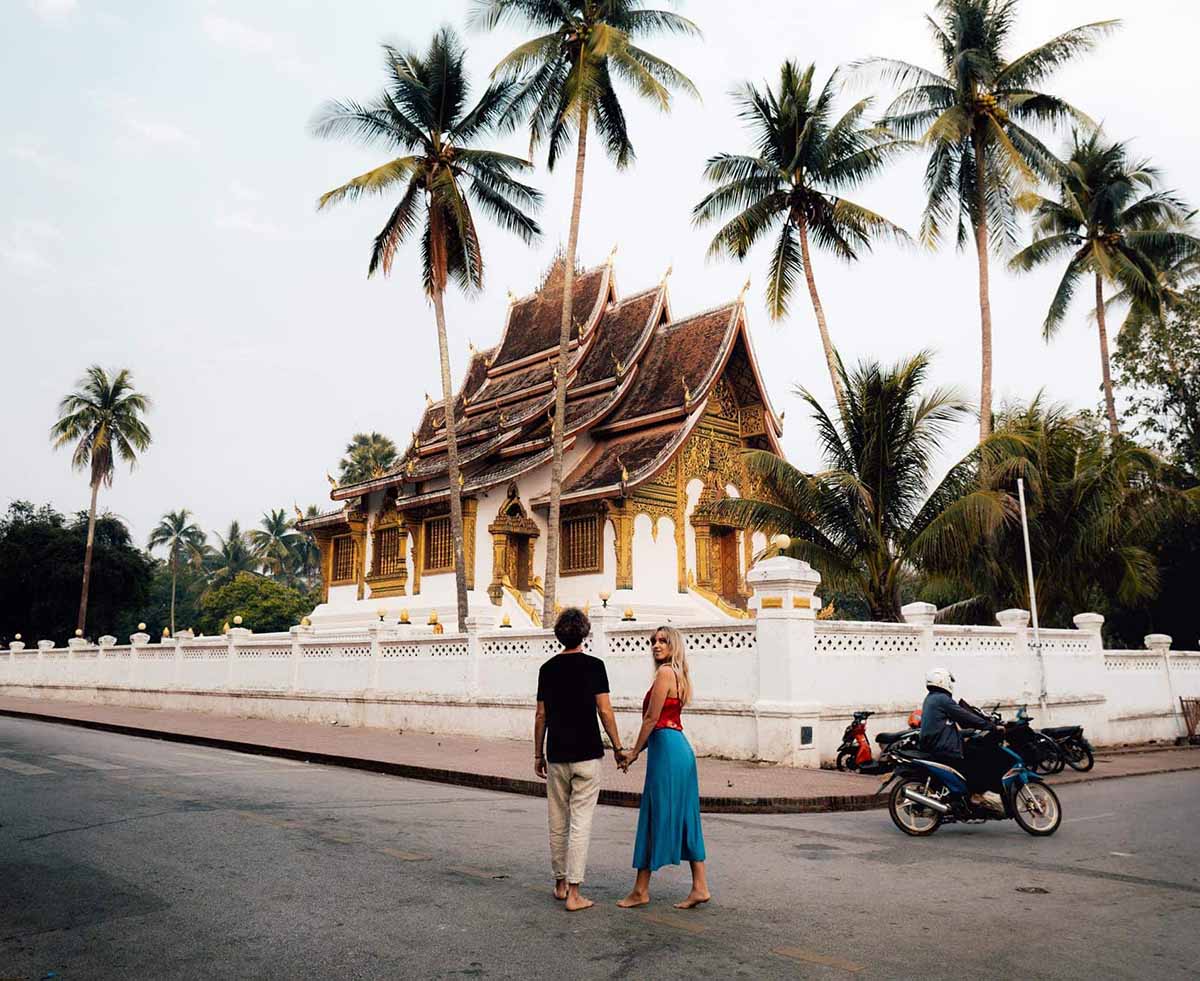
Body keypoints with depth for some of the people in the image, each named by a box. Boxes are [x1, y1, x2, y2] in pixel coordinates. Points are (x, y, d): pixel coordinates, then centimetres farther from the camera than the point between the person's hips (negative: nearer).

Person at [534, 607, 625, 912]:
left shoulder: (547, 668, 4)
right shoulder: (593, 665, -6)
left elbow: (541, 716, 6)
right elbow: (604, 711, -9)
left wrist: (538, 754, 15)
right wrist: (618, 747, 1)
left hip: (556, 756, 4)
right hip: (587, 755, -3)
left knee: (557, 823, 14)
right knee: (580, 823, -1)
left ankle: (560, 883, 26)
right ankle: (574, 892, -2)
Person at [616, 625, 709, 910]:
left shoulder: (664, 672, -11)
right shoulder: (679, 675, 17)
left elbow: (652, 719, -13)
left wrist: (634, 752, -3)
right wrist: (636, 751, 17)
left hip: (666, 749, -10)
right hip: (681, 748, 10)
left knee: (655, 817, -1)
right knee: (684, 818, 11)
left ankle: (641, 890, 9)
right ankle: (700, 887, 14)